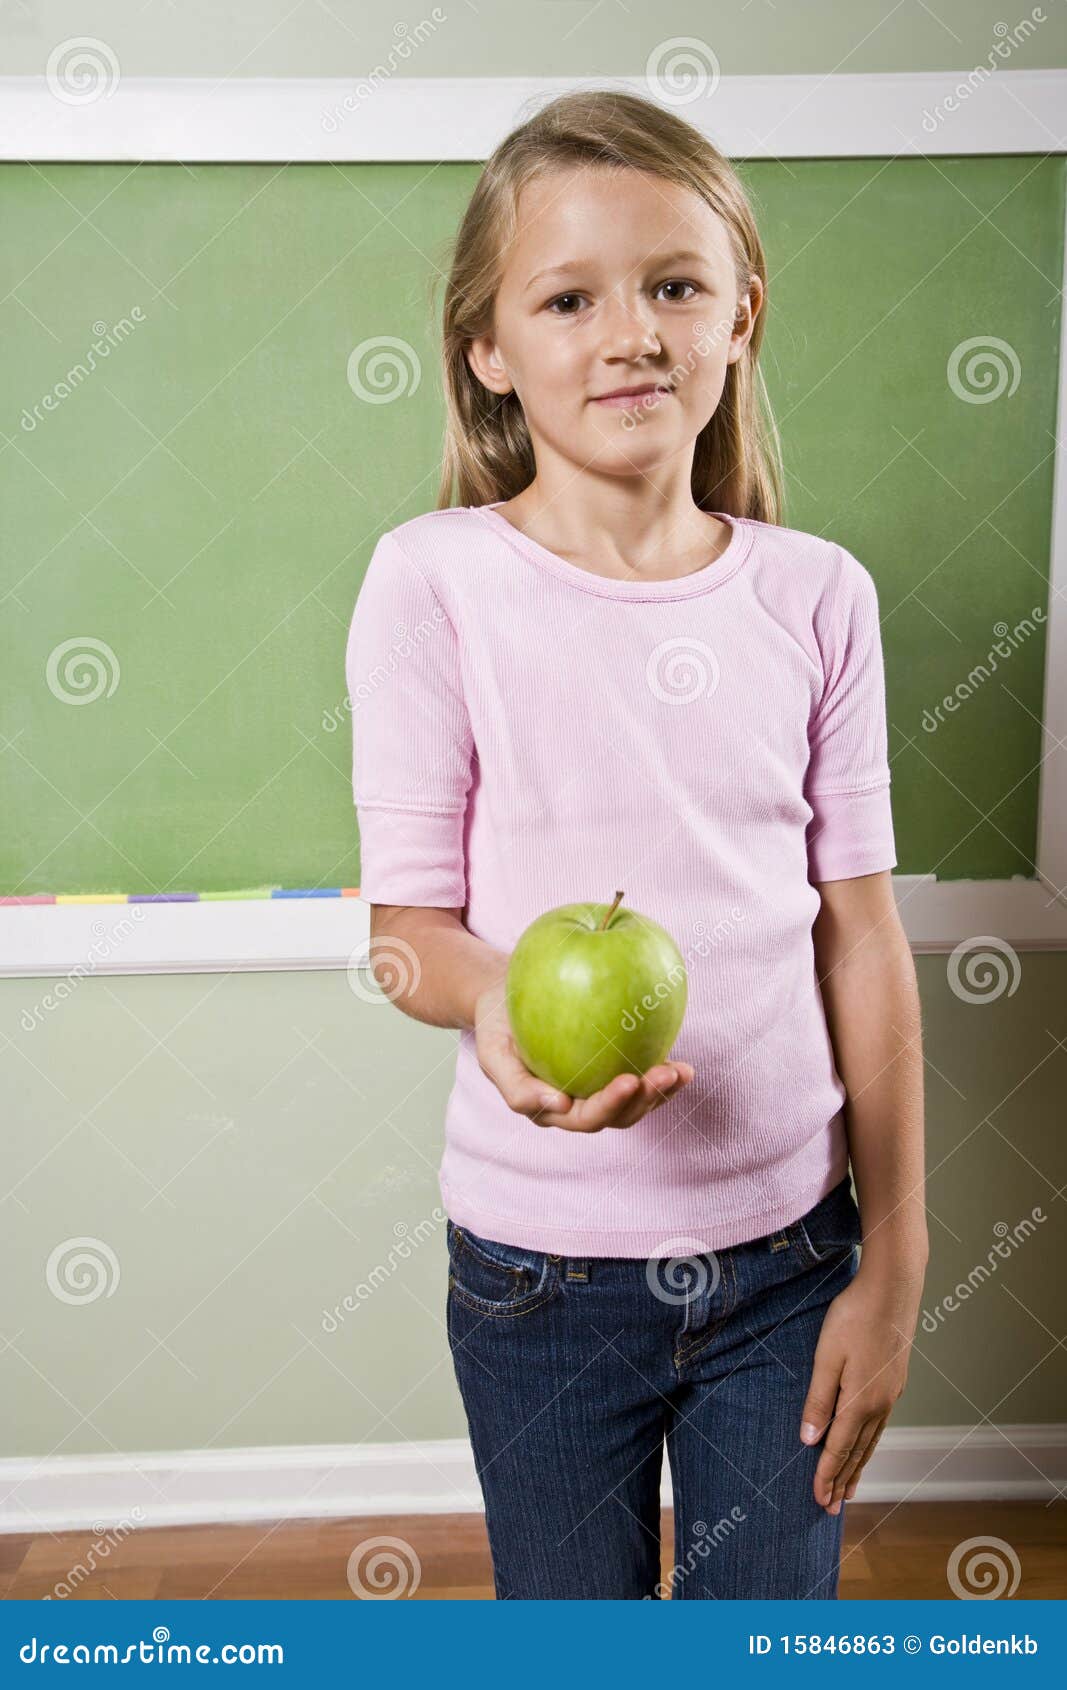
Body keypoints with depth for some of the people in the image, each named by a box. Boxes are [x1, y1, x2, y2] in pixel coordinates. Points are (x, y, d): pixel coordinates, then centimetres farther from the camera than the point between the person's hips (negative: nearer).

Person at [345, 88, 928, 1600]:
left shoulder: (817, 596, -3)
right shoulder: (434, 583, -11)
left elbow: (861, 934, 0)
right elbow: (405, 923, -8)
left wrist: (893, 1261, 2)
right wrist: (499, 1002, -31)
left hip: (788, 1247, 2)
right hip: (544, 1261, -1)